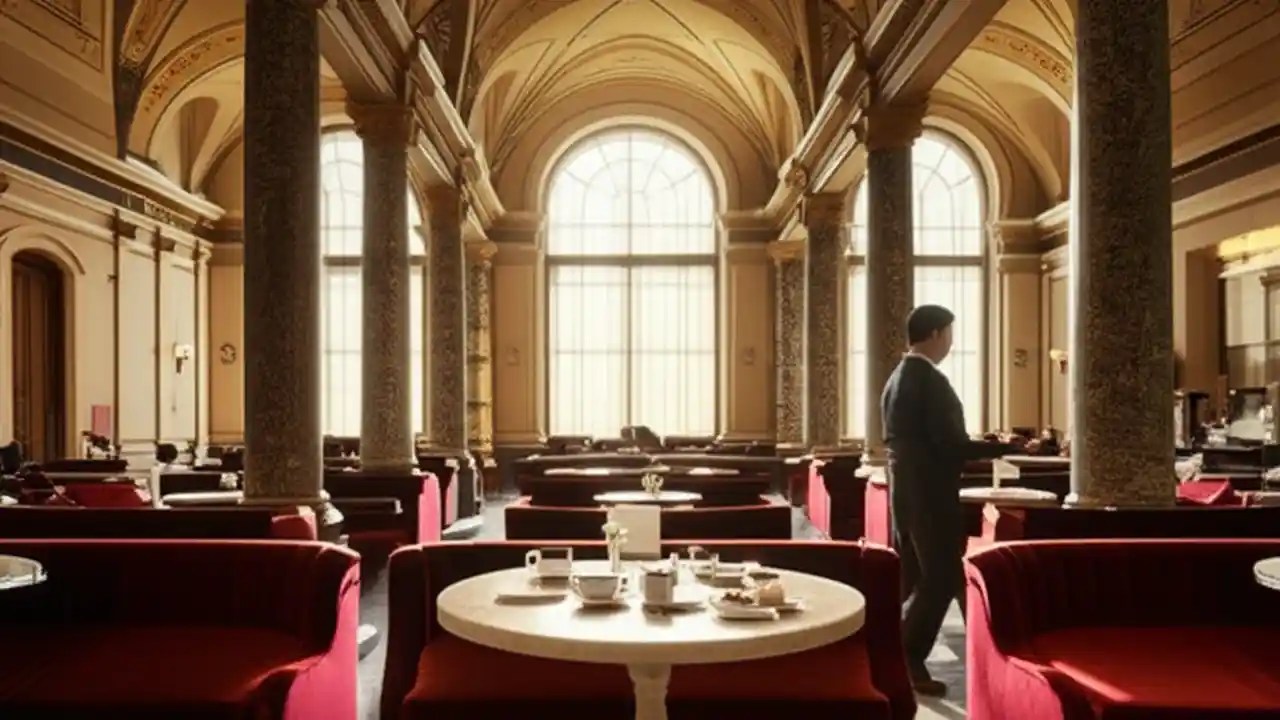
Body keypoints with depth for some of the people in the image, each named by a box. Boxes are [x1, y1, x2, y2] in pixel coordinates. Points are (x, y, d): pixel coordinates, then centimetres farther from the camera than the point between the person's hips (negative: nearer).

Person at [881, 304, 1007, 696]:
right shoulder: (931, 380, -16)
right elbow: (950, 443, -21)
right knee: (942, 579, 0)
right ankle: (908, 662, 2)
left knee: (912, 579, 15)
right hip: (930, 494, -9)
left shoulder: (896, 379, 11)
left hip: (904, 490, 9)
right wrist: (1001, 447, -8)